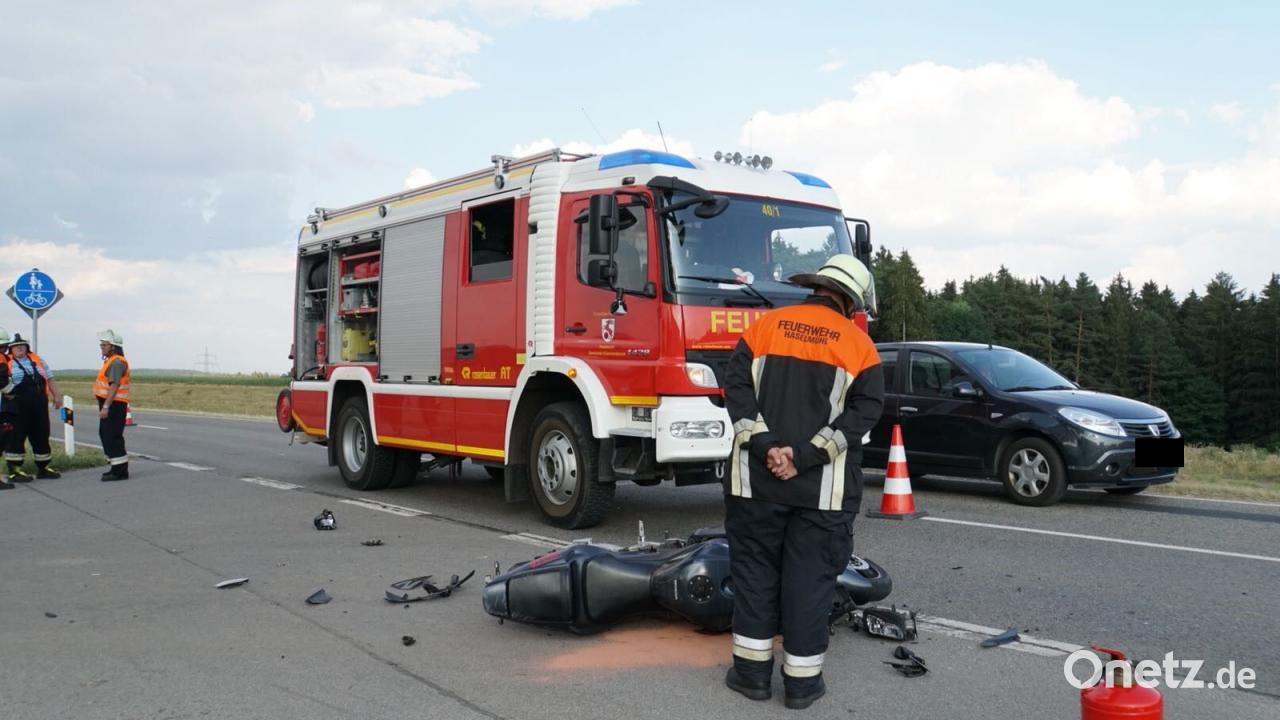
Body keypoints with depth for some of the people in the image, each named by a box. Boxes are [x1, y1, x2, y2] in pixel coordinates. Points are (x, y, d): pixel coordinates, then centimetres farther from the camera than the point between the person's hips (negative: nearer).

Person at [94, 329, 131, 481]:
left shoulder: (116, 362, -16)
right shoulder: (110, 361, 18)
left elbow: (114, 386, -24)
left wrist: (105, 407, -28)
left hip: (114, 405, -11)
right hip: (109, 404, 11)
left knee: (112, 437, -10)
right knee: (105, 434, 16)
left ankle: (120, 471, -7)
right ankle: (117, 468, 23)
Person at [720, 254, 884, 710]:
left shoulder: (764, 327, 7)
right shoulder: (858, 344, 3)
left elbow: (737, 387, -3)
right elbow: (865, 410, -7)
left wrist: (764, 446, -10)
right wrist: (806, 456, -13)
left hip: (757, 478, 1)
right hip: (824, 487, -1)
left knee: (755, 568, 12)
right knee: (811, 576, 7)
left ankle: (753, 669, 16)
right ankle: (802, 679, 12)